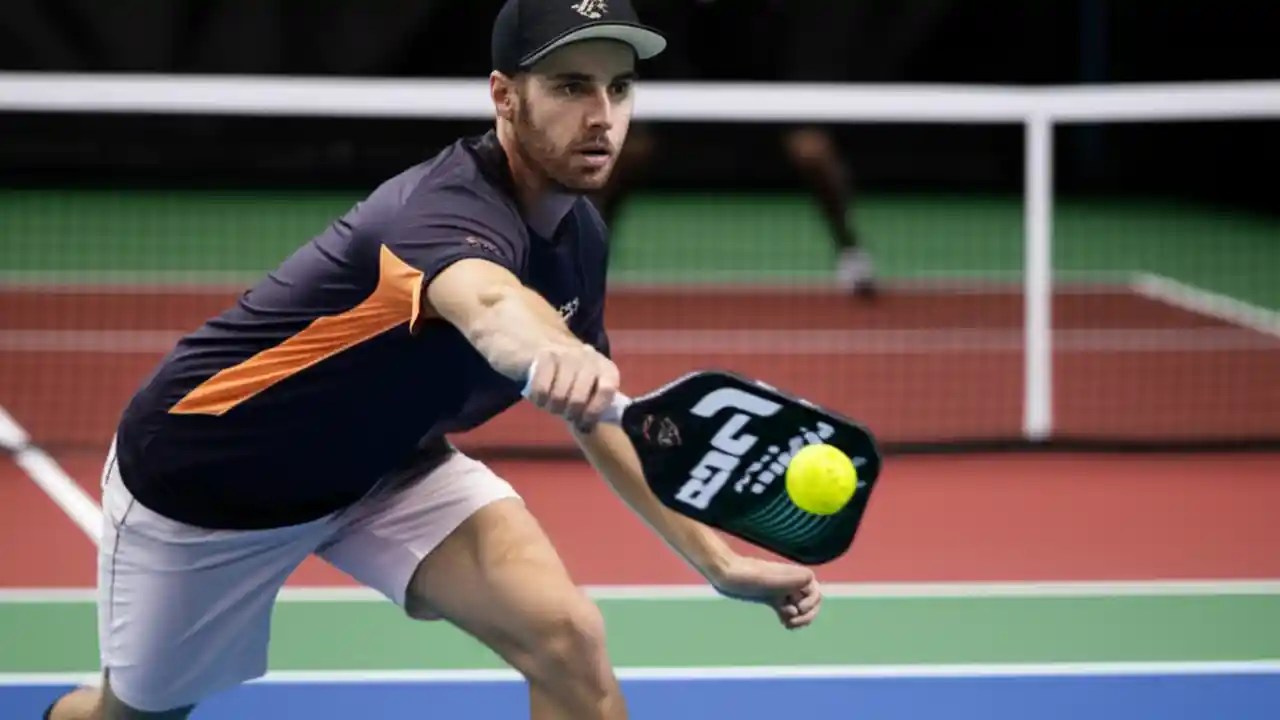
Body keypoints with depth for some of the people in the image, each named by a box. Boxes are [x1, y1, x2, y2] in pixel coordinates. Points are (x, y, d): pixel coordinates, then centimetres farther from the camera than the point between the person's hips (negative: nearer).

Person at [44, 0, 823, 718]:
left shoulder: (578, 233, -8)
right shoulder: (451, 207, -35)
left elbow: (599, 417, 8)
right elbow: (490, 305, -61)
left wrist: (717, 559, 1)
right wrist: (555, 354, -84)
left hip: (385, 463, 6)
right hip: (201, 467, -6)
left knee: (569, 640, -17)